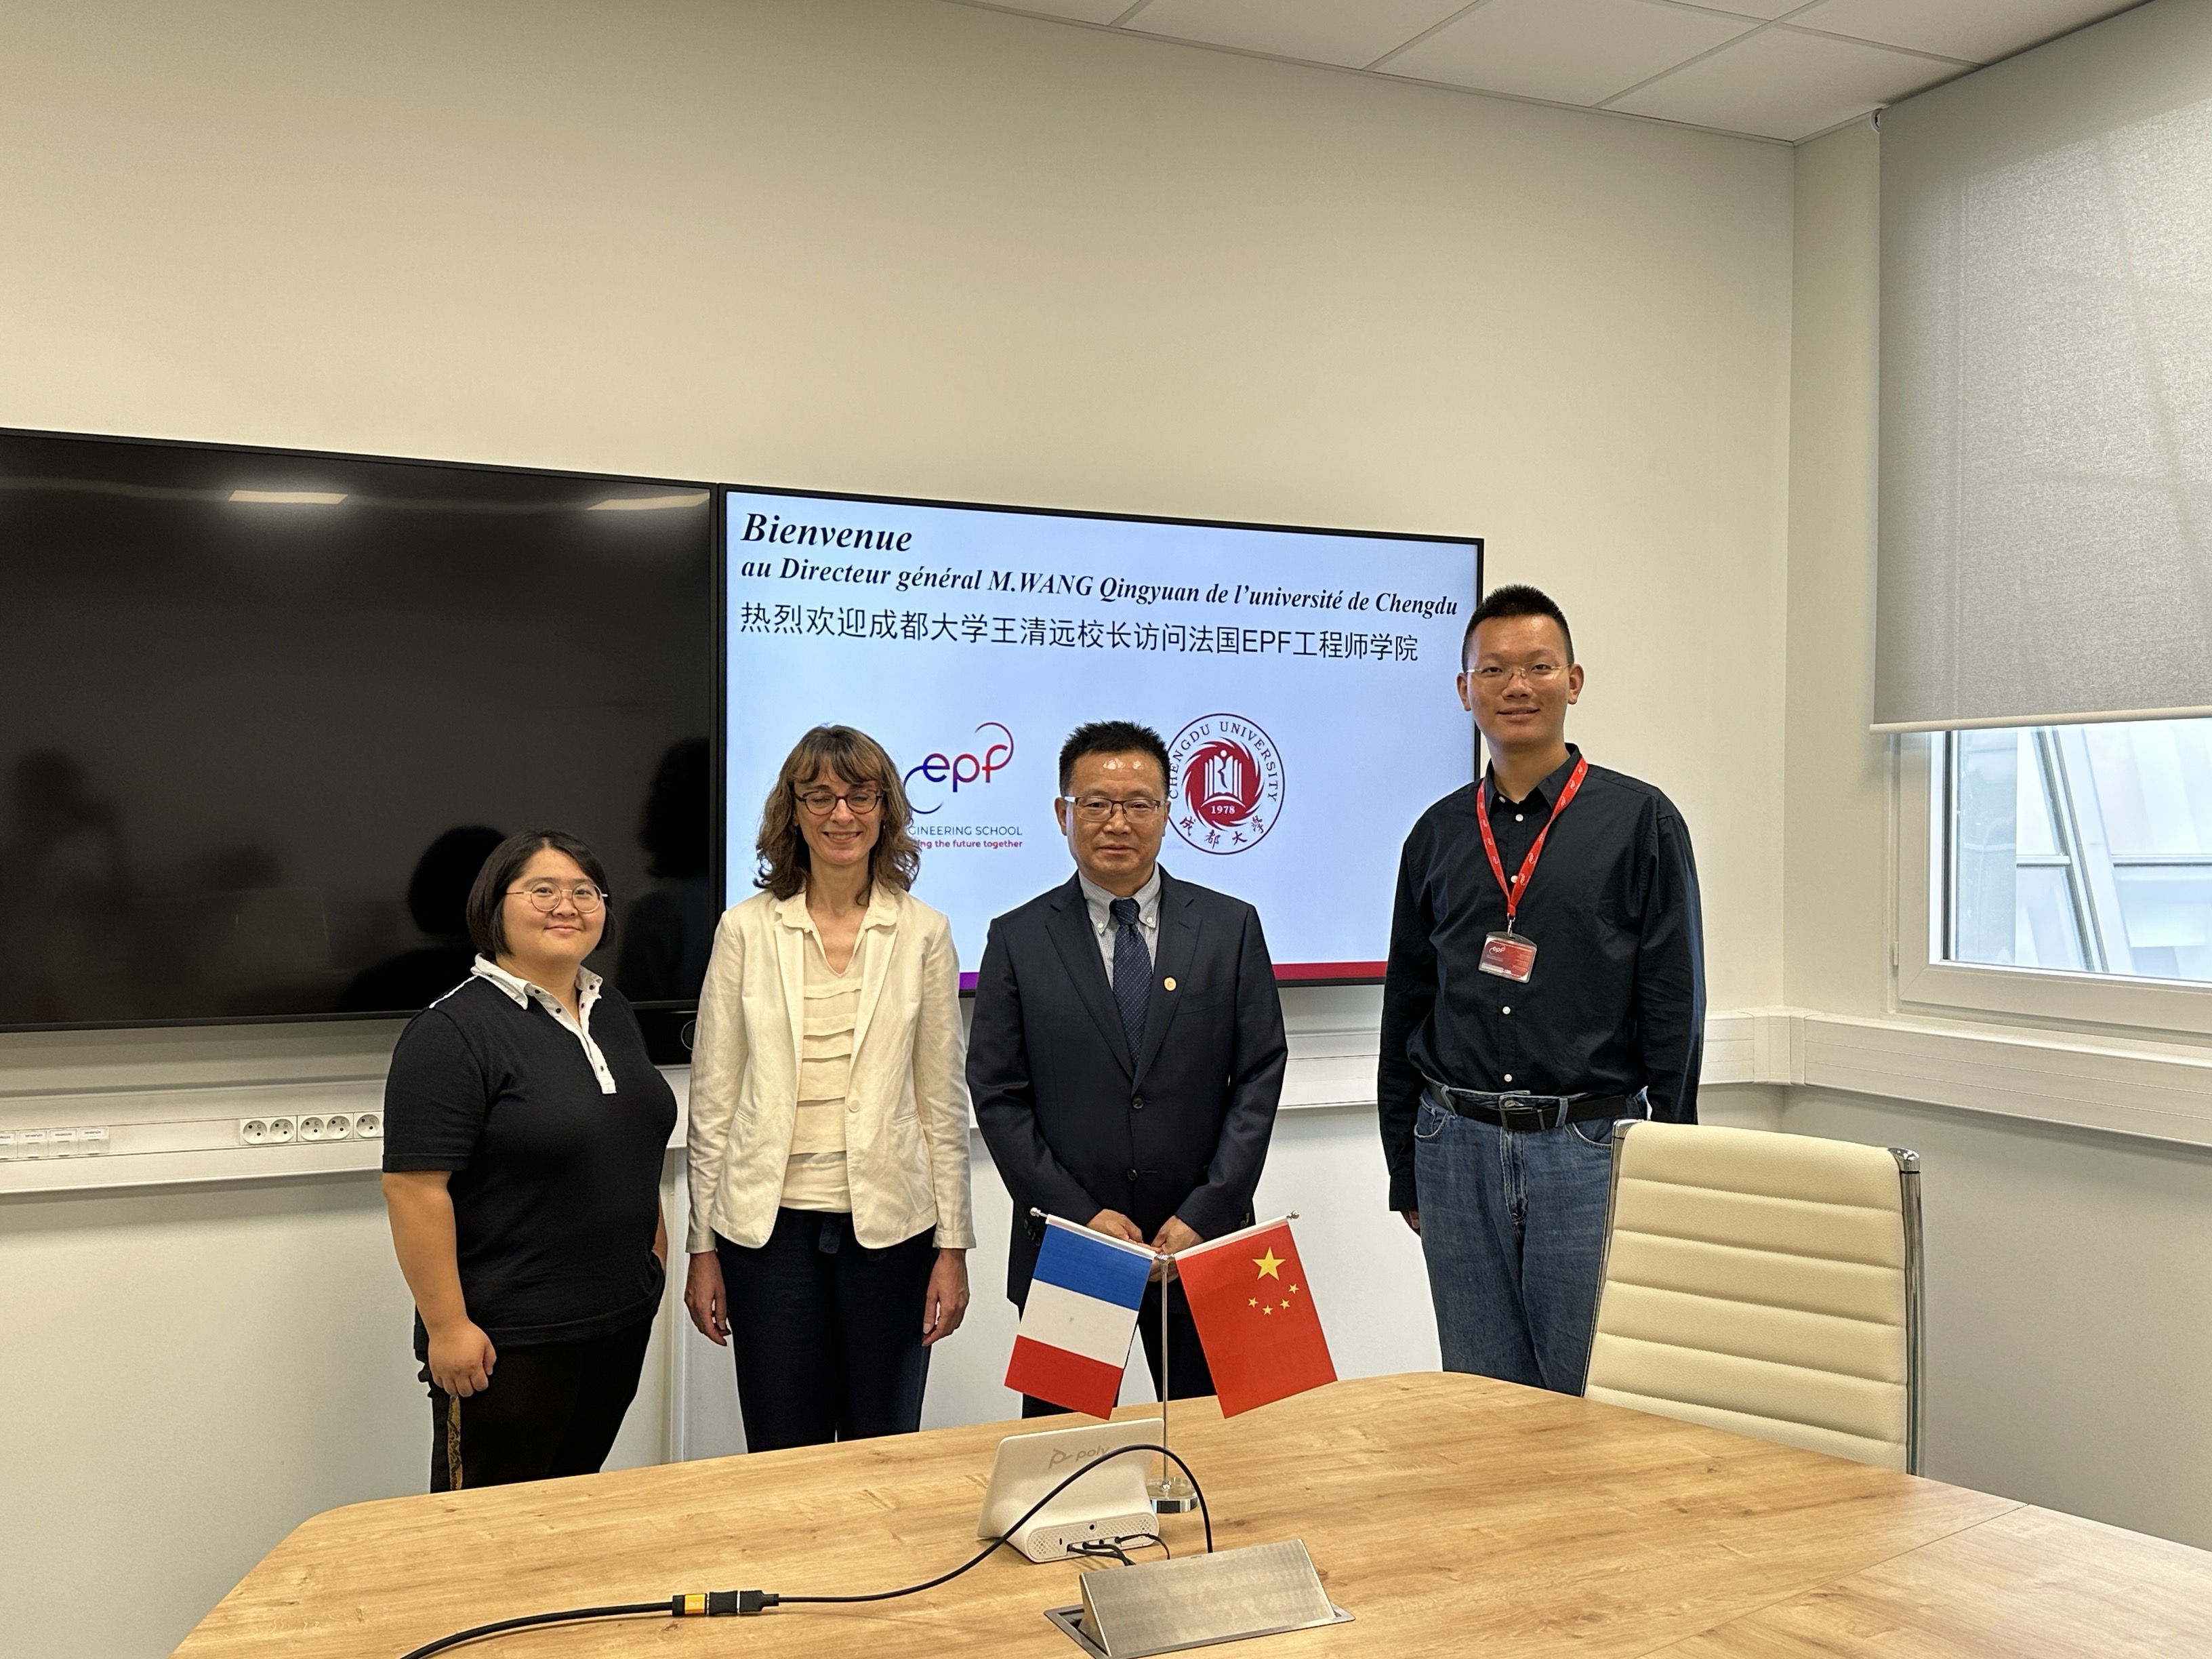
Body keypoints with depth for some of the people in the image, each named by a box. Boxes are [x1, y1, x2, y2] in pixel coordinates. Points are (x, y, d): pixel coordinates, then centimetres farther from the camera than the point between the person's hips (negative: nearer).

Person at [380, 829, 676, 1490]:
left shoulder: (612, 1011, 9)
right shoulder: (453, 1031, -15)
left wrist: (655, 1241, 15)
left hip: (622, 1318, 7)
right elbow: (415, 1188, -18)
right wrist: (446, 1325, -19)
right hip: (505, 1340, -7)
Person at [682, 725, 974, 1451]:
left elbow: (944, 1103, 4)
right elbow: (712, 1099, 4)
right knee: (782, 1461, 7)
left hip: (889, 1224, 0)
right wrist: (702, 1247, 3)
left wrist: (953, 1244, 1)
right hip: (770, 1222, 0)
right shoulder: (746, 929, 2)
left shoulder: (924, 933, 2)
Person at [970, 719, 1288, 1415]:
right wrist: (1080, 1214, -10)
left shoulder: (1231, 927, 4)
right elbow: (998, 1097, -1)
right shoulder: (1019, 940, 2)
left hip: (1203, 1245, 1)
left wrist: (1203, 1216, -9)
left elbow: (1259, 1077, 0)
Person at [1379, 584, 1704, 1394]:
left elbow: (1674, 1009, -2)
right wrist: (1404, 1169, 12)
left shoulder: (1641, 820, -1)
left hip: (1589, 1149, -3)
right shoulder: (1439, 833, 9)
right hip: (1457, 1150, 3)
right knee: (1481, 1403, 11)